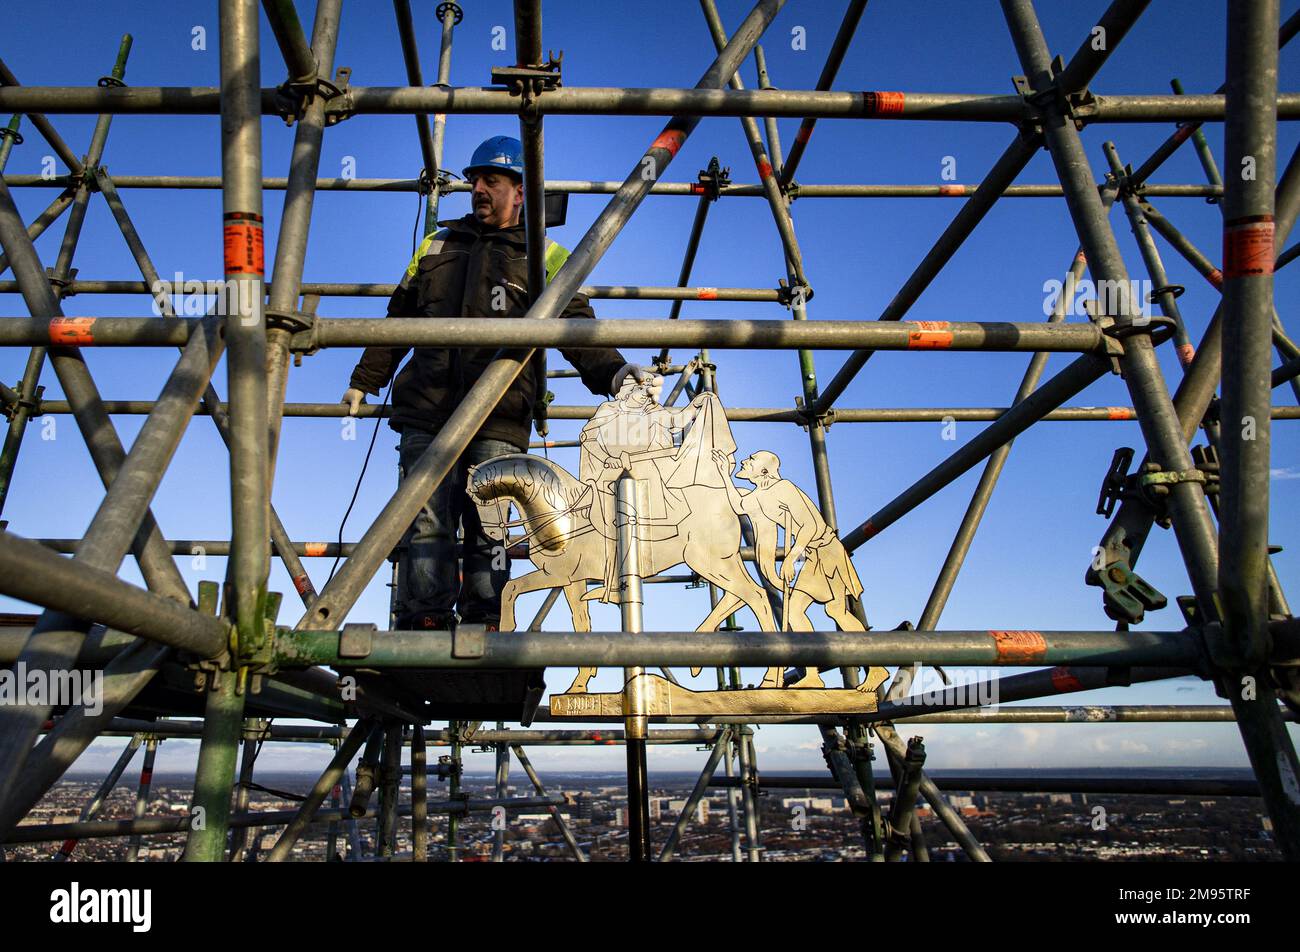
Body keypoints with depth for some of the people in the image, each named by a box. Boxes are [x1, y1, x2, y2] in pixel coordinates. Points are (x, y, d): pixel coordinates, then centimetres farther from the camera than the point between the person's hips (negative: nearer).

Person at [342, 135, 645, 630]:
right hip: (427, 412, 3)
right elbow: (399, 320, 29)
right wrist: (364, 381, 27)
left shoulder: (545, 259, 14)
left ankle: (483, 627, 2)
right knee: (426, 524, -5)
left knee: (488, 531, -3)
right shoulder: (438, 245, 24)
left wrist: (610, 371, -19)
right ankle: (424, 625, -3)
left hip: (498, 421, -2)